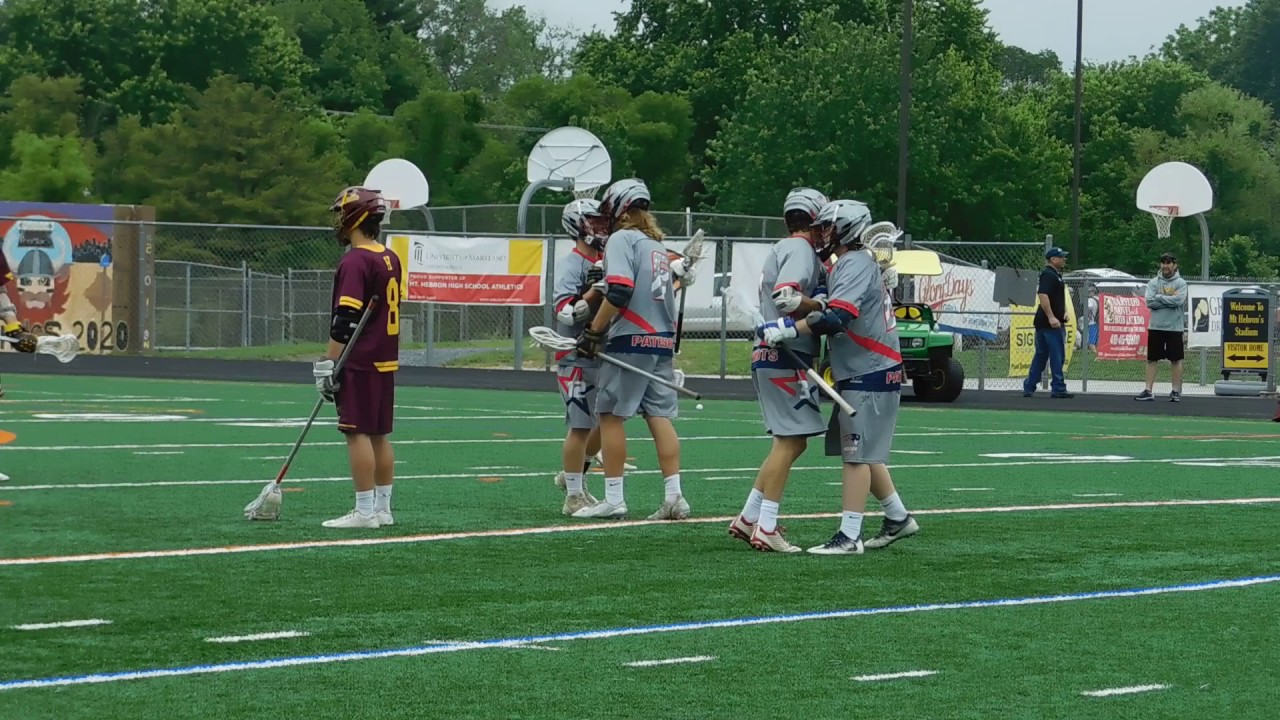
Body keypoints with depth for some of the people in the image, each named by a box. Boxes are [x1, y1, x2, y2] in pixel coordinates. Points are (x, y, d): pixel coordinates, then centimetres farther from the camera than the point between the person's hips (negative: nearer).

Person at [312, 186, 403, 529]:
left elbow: (346, 321, -19)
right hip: (385, 361, 9)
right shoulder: (391, 259, 13)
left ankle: (365, 511, -8)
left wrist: (329, 364, -15)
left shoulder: (355, 262, -14)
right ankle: (383, 509, 16)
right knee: (379, 434, 12)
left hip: (359, 365, -9)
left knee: (358, 433, -7)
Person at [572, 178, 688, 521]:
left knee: (611, 415, 0)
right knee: (660, 416, 5)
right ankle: (674, 496, -1)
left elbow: (619, 292, -17)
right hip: (662, 340, 7)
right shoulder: (658, 244, 19)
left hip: (631, 340, -7)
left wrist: (593, 332, -12)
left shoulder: (622, 238, -6)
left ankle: (613, 499, -1)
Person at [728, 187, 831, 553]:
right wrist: (823, 307, -14)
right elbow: (786, 297, -25)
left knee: (794, 442, 15)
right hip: (784, 357, -10)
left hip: (772, 357, 10)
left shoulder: (785, 249, 20)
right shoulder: (800, 249, -11)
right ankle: (765, 529, -9)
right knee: (789, 441, -8)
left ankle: (749, 518, 17)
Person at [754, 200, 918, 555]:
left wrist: (787, 329, -29)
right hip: (861, 371, 10)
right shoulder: (854, 262, 16)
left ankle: (849, 536, -7)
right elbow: (838, 318, 19)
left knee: (857, 454, -8)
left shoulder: (856, 264, -16)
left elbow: (836, 319, -29)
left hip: (869, 375, -10)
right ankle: (897, 518, 26)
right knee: (863, 453, 17)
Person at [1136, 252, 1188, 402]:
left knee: (1176, 360, 2)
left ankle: (1176, 391, 8)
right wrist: (1169, 301, -12)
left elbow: (1179, 300, -17)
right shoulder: (1153, 283, 6)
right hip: (1155, 327, 2)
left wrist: (1159, 297, -10)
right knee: (1152, 359, 3)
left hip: (1174, 328, -2)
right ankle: (1148, 391, 6)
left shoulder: (1180, 283, 0)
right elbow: (1149, 301, -7)